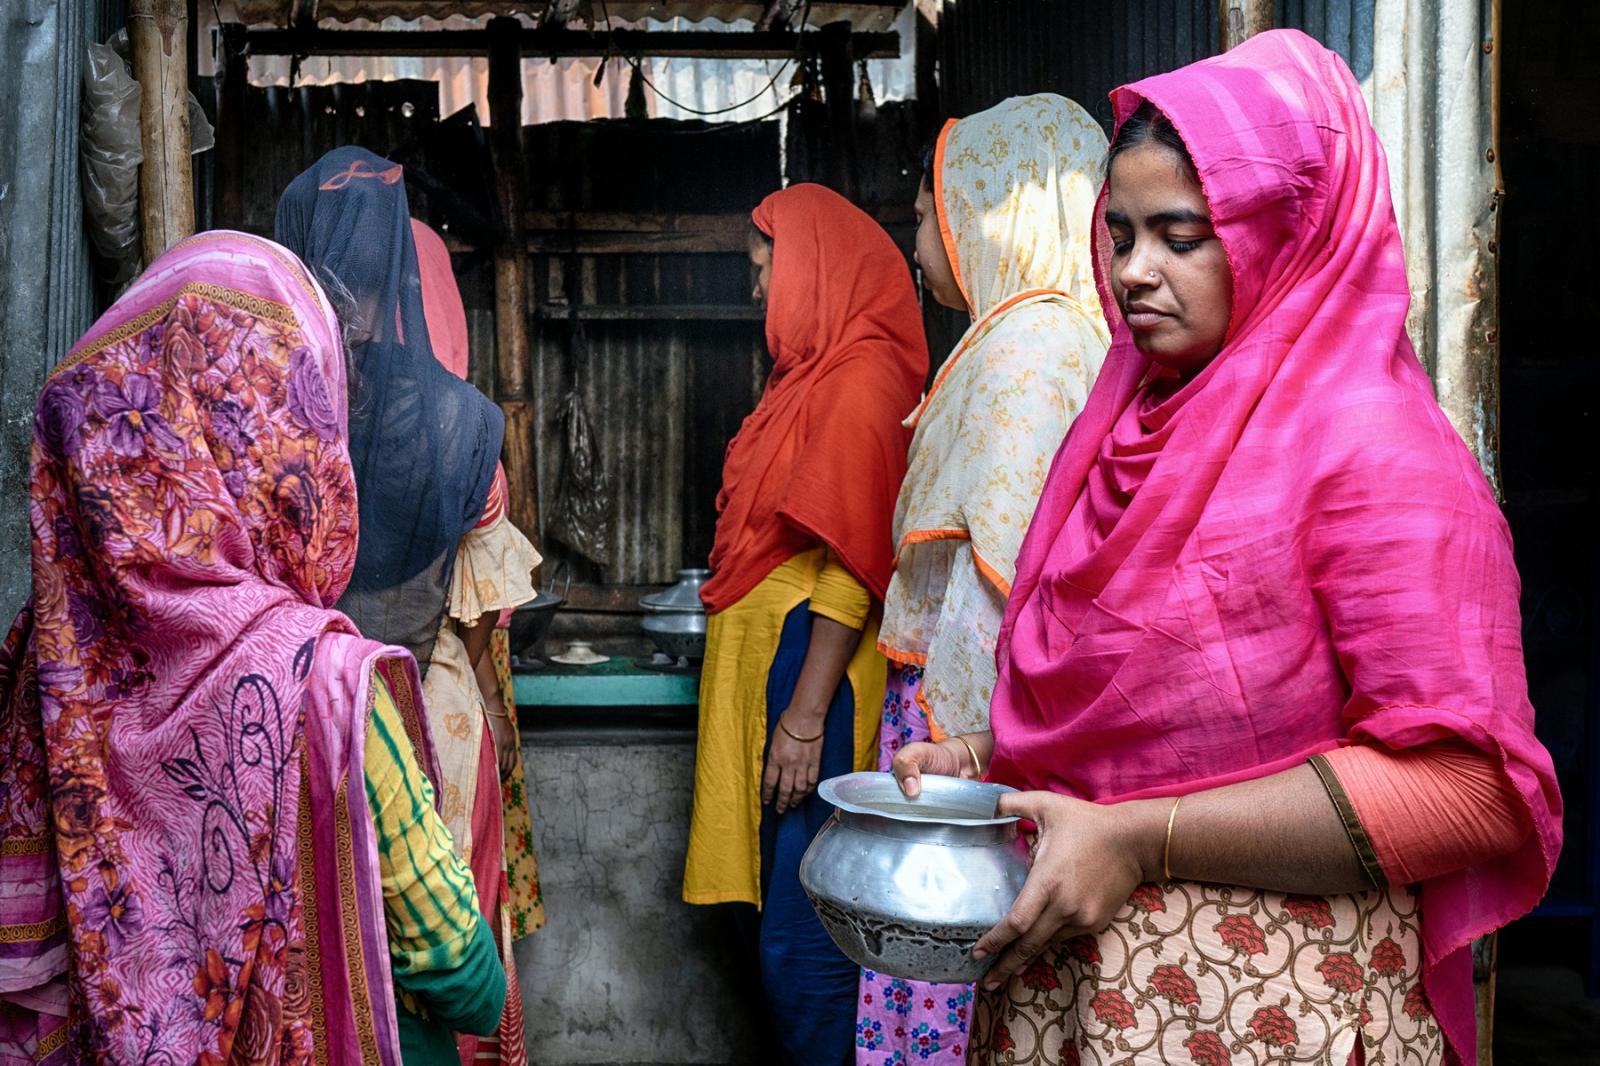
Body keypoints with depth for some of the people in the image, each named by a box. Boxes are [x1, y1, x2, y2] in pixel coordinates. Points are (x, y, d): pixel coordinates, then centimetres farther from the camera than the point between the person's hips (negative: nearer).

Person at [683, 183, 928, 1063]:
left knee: (800, 941, -3)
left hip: (811, 664, -10)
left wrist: (806, 716, -20)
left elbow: (853, 564, -19)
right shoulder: (815, 373, 16)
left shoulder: (861, 380, -13)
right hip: (767, 665, 10)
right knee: (769, 909, 16)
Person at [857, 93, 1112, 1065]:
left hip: (969, 707, -9)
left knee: (943, 972, -2)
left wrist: (955, 745, -18)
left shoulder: (1025, 345, -11)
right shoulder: (1077, 336, 16)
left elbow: (1004, 572, -19)